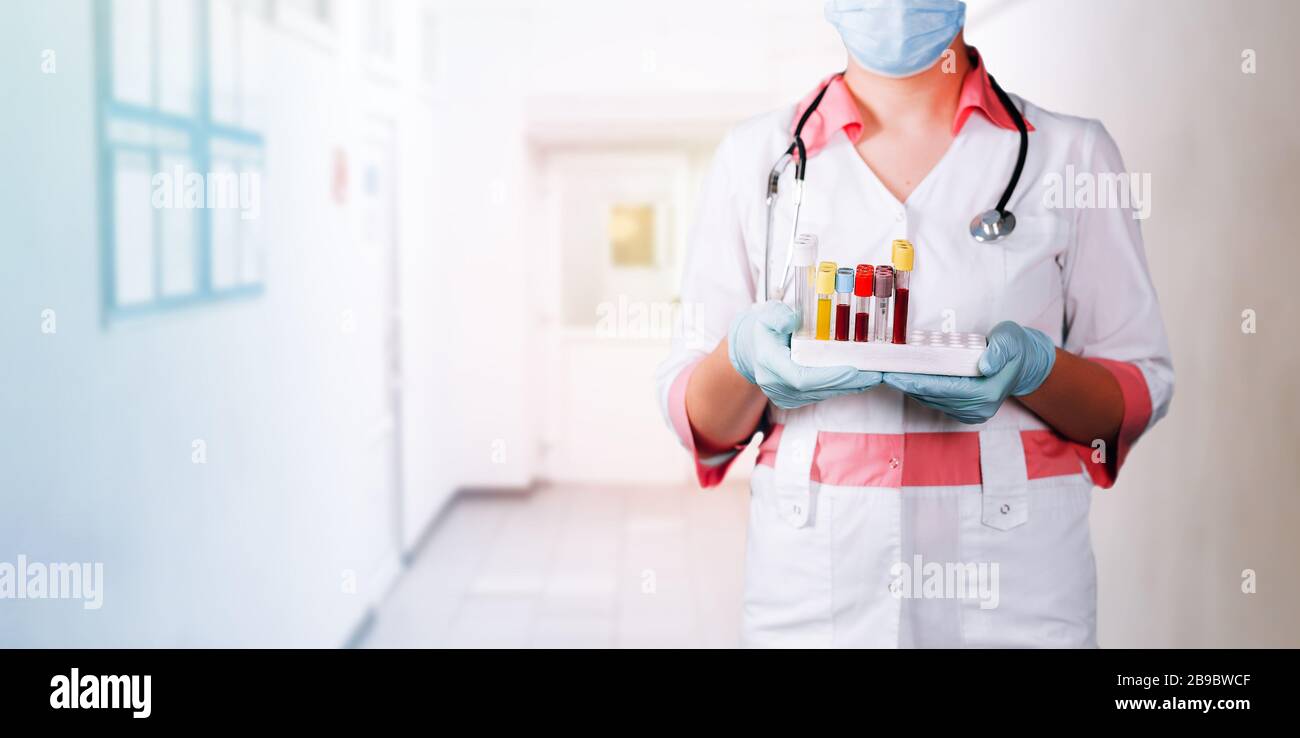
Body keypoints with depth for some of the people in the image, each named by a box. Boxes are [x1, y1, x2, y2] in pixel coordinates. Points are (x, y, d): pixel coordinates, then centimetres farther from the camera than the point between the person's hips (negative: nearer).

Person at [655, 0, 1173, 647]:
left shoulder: (1073, 154, 2)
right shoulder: (753, 156, 4)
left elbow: (1138, 401, 1)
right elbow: (700, 424, 3)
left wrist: (1034, 367, -19)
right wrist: (745, 357, -19)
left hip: (1013, 595, 0)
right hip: (808, 590, 1)